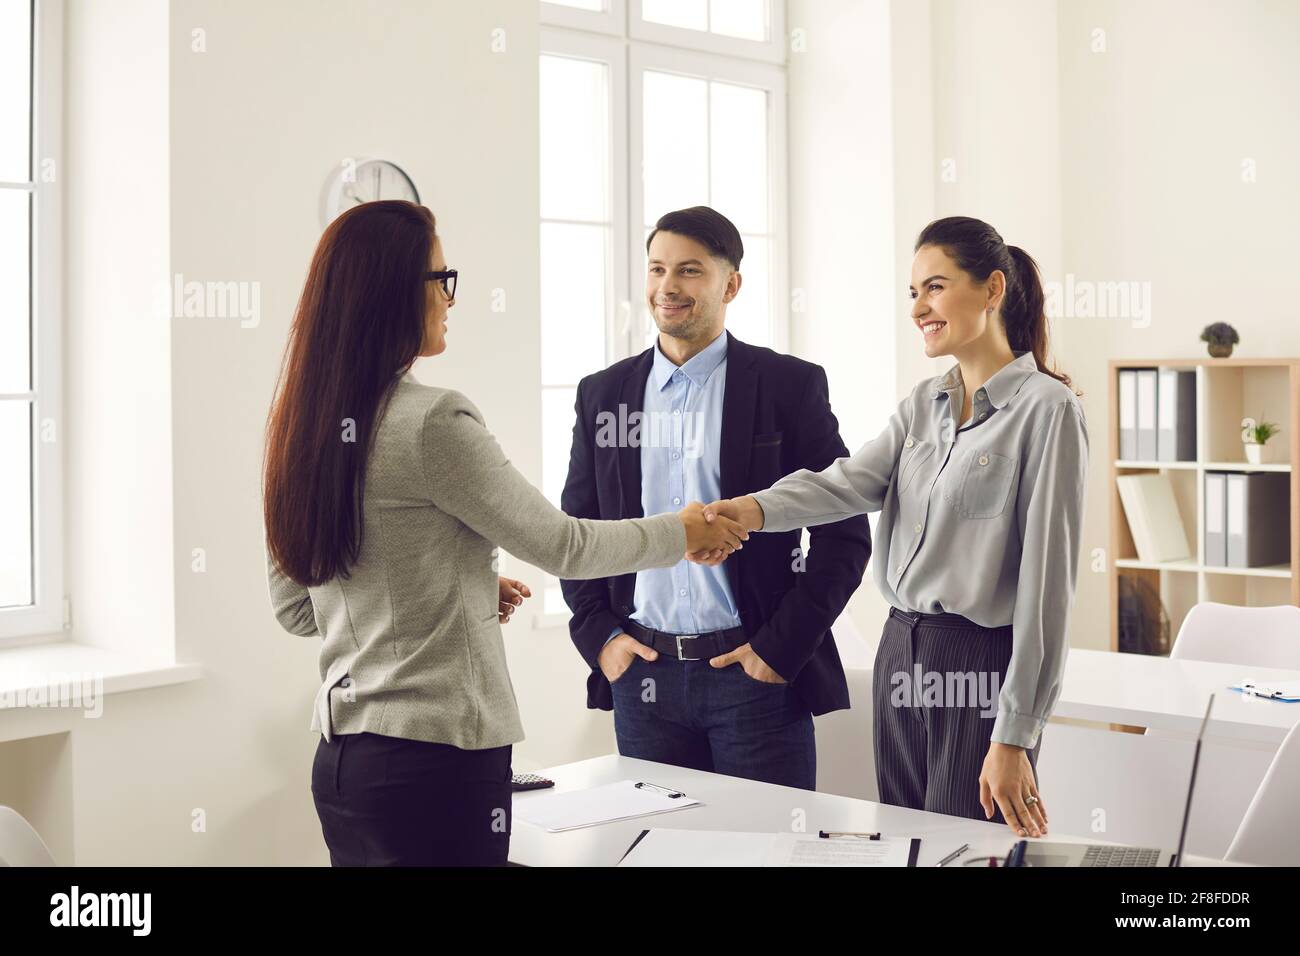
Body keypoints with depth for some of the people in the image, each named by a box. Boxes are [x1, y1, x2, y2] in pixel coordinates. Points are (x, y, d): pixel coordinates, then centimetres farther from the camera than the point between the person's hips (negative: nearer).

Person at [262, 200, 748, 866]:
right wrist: (680, 532, 9)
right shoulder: (432, 420, -16)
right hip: (438, 761, -8)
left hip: (340, 762, 8)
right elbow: (559, 545, -7)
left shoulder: (302, 428, 6)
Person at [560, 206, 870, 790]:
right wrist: (598, 635, 2)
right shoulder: (603, 394, 9)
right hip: (642, 672, 3)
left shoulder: (789, 385, -2)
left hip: (757, 674, -3)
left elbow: (845, 533, -3)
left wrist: (783, 646, -9)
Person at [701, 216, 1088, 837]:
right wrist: (756, 509, -27)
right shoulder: (922, 405, 12)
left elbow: (1046, 579, -13)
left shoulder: (1047, 409, -9)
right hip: (900, 653, 7)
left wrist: (1014, 738, -16)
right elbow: (851, 482, -5)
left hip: (981, 666, -7)